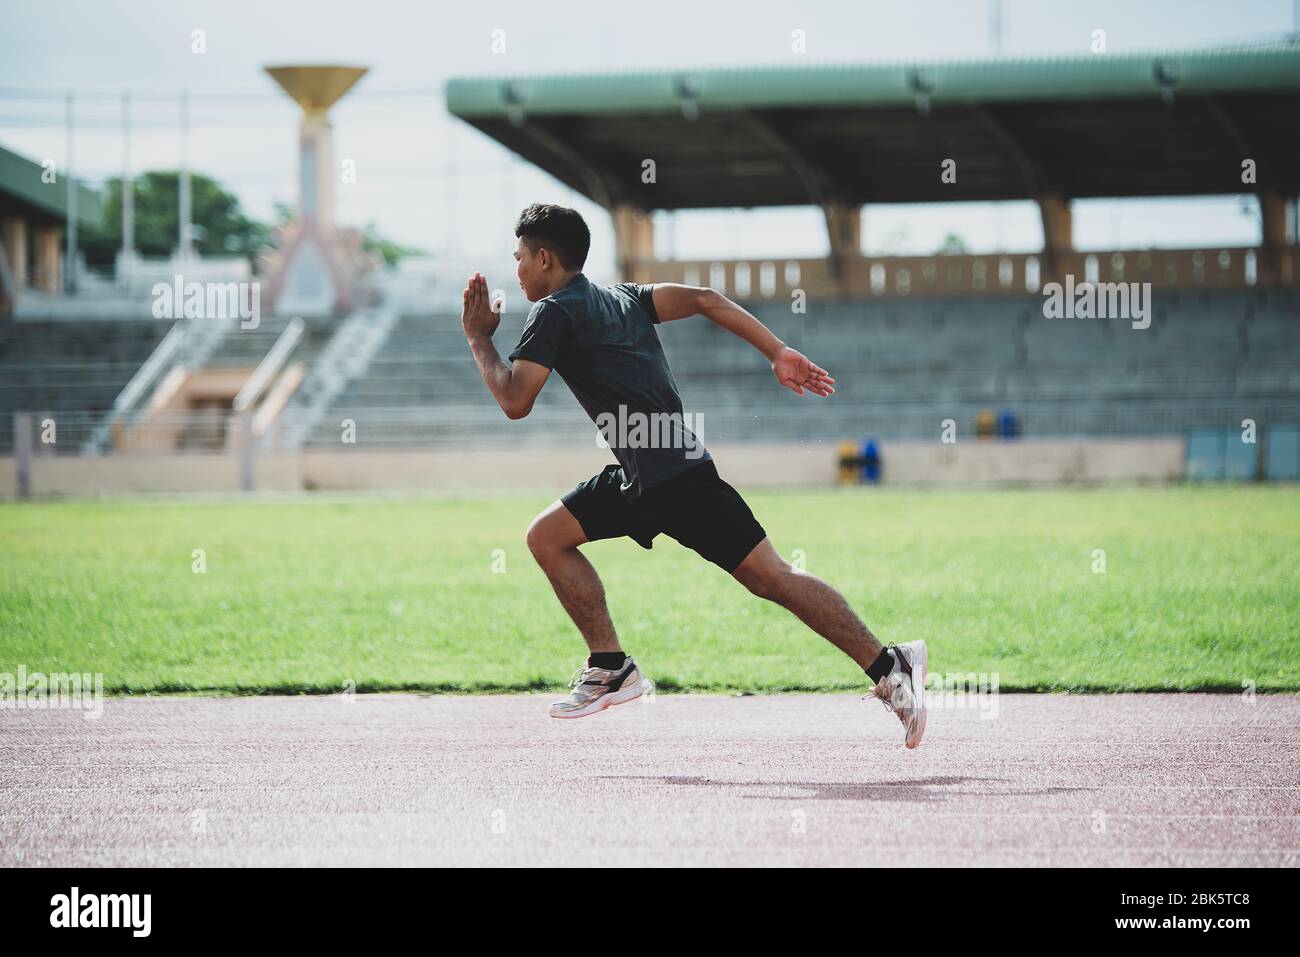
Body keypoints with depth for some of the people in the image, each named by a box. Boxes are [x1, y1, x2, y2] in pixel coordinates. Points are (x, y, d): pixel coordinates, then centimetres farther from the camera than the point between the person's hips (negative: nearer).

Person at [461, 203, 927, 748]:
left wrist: (479, 338, 3)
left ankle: (889, 666, -12)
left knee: (768, 576, -10)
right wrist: (780, 354, 2)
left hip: (675, 478, -9)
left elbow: (514, 401, -12)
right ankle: (611, 668, 10)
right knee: (547, 536, 11)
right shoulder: (623, 298, 19)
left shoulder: (553, 314, -5)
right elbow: (704, 300, 8)